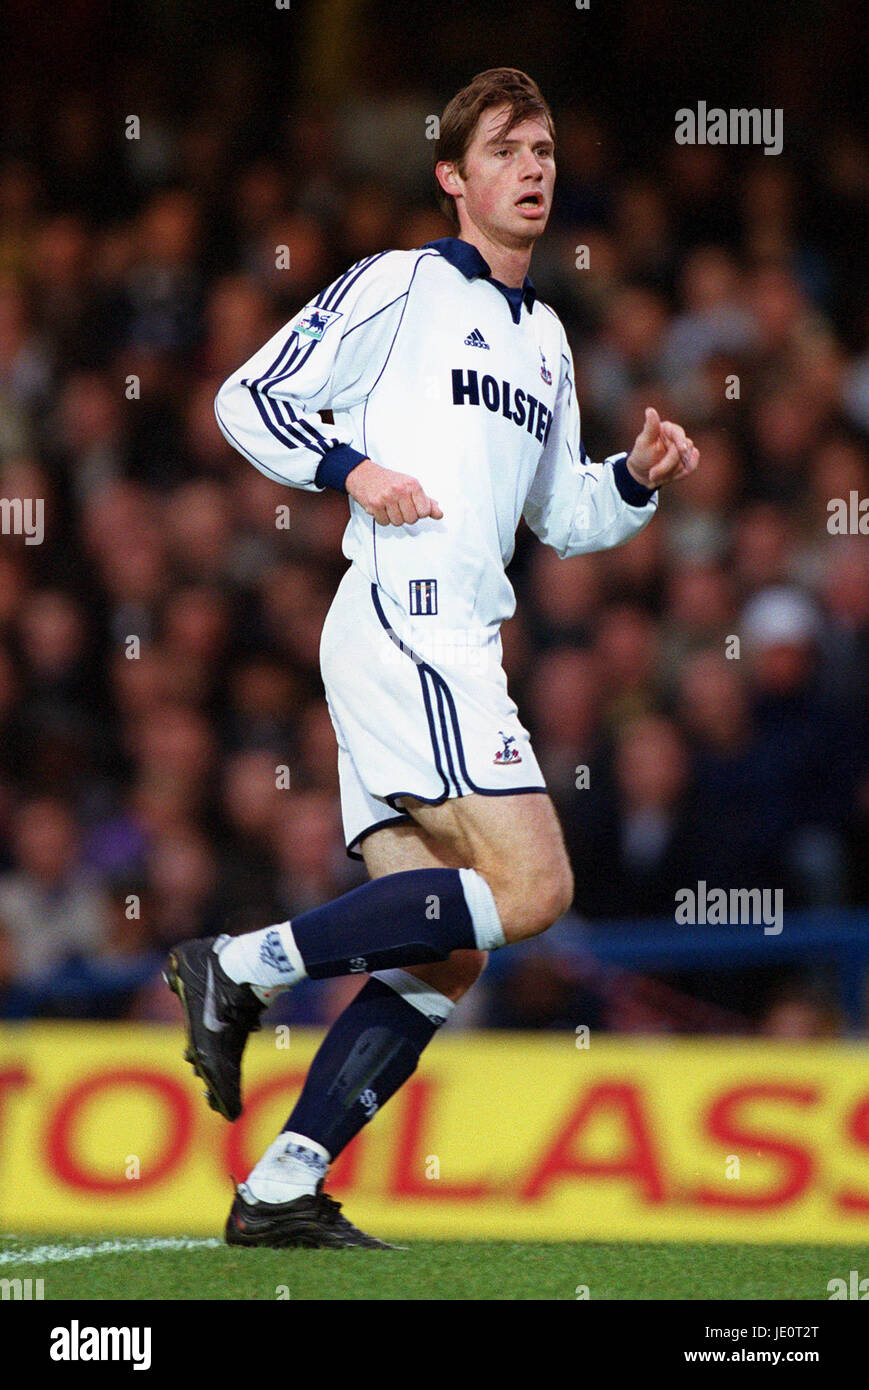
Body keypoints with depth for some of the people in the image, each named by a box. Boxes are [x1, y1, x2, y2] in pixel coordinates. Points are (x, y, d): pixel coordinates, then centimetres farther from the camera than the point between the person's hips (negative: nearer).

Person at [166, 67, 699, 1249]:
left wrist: (640, 478, 11)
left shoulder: (546, 338, 24)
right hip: (404, 619, -8)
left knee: (442, 961, 1)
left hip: (456, 646, 8)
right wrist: (355, 467, -14)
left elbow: (563, 516, 31)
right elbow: (249, 398, 1)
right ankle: (245, 967, -16)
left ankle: (280, 1191, -2)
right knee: (530, 887, -20)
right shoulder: (397, 284, 2)